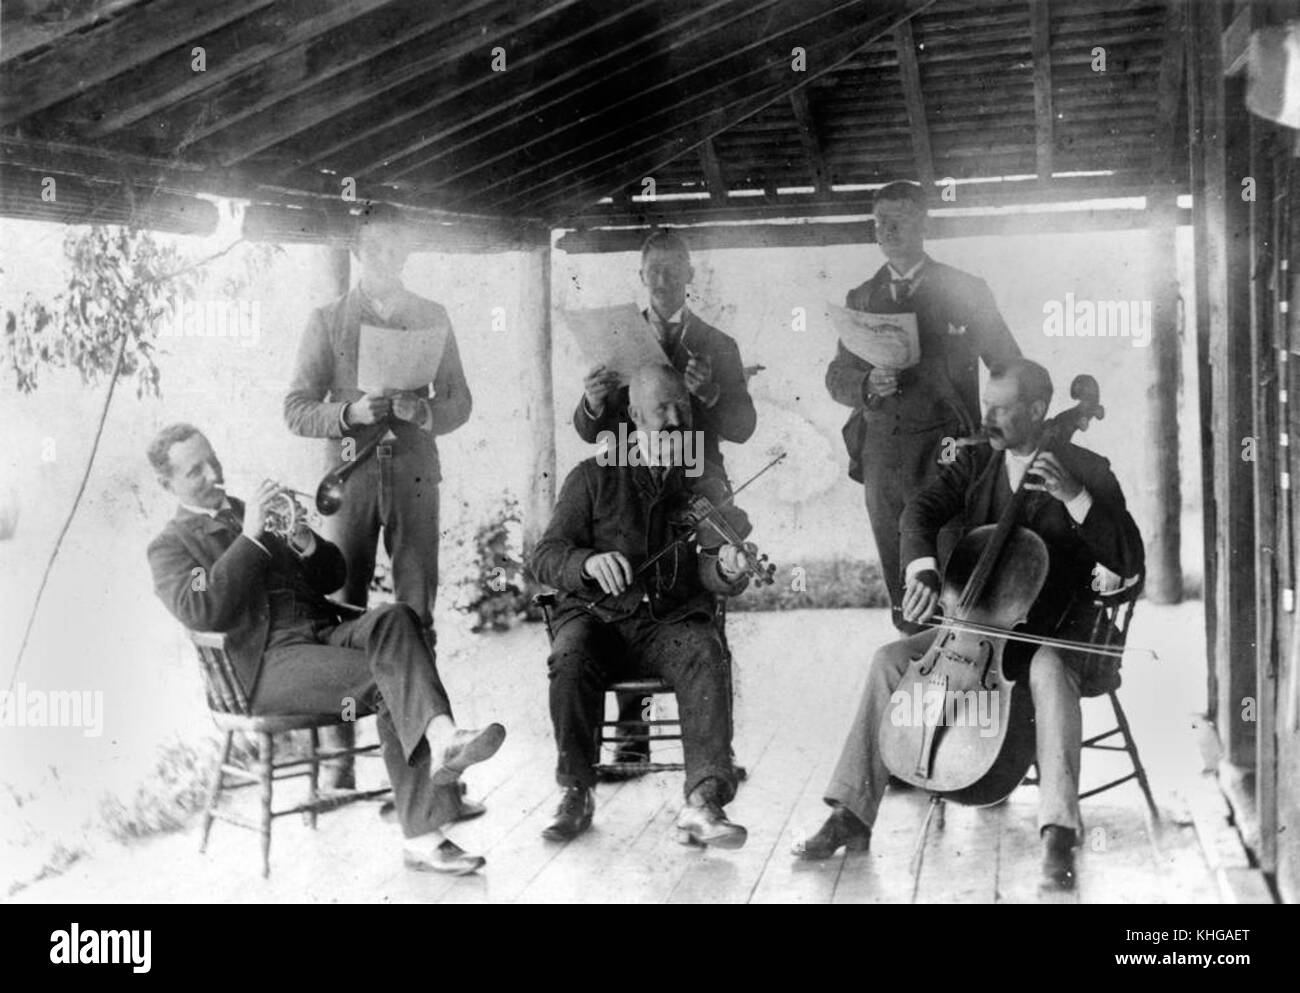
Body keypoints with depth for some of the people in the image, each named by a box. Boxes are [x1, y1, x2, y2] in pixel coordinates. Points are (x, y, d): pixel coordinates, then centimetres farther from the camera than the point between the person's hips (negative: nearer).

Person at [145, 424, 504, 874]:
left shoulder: (250, 513, 26)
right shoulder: (170, 547, 10)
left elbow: (333, 576, 21)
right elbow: (201, 612, -12)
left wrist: (306, 544, -2)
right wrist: (249, 537, -16)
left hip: (326, 632, 4)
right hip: (270, 663, -4)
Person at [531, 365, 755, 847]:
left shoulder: (703, 480, 10)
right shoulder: (594, 477, 6)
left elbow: (711, 575, 1)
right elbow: (543, 557, 0)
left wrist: (726, 571, -25)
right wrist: (589, 562, -23)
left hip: (673, 621, 1)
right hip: (597, 615, 0)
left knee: (707, 656, -31)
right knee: (572, 657, -32)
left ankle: (704, 802, -37)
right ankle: (575, 794, -16)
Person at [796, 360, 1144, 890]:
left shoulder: (1087, 470, -7)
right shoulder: (974, 462, 6)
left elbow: (1129, 561, -14)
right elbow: (921, 510, -10)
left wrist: (1074, 497, -26)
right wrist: (923, 569, -31)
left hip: (1057, 634, -4)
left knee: (1048, 670, -38)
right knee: (891, 659, -15)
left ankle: (1058, 833, -38)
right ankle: (851, 817, -11)